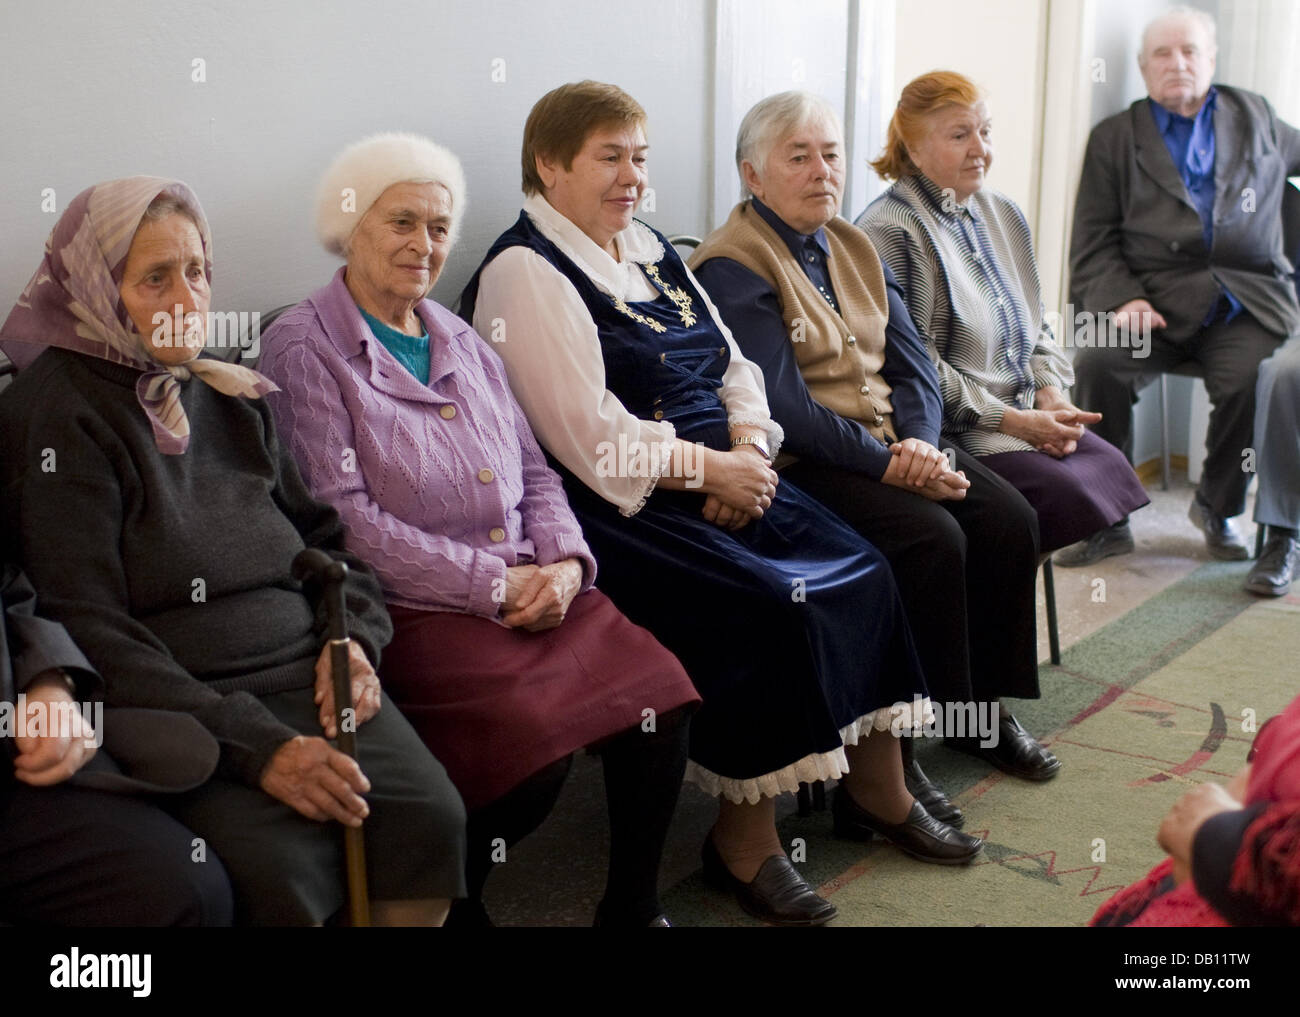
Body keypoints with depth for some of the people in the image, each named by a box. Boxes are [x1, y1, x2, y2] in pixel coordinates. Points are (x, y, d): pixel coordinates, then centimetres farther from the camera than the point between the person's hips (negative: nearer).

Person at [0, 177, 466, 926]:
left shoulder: (236, 399, 16)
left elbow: (327, 537, 23)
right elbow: (89, 628, -11)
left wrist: (355, 638, 0)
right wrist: (255, 747, -19)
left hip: (305, 669, 5)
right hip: (177, 698, -5)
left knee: (432, 818, -20)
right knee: (281, 865, -30)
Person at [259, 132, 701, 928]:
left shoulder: (461, 342, 20)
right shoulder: (305, 348, -2)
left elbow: (536, 473, 18)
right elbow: (346, 518, -11)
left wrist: (565, 563, -3)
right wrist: (494, 584, -13)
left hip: (534, 588, 6)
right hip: (415, 610, -6)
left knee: (660, 700, -17)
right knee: (537, 743, -27)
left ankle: (634, 907, 4)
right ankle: (453, 902, 3)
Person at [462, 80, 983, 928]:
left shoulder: (649, 248, 17)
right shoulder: (526, 274, -10)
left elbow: (734, 366, 16)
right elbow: (590, 437, -18)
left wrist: (748, 449, -4)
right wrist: (711, 469, -13)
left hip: (724, 480, 8)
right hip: (622, 511, -8)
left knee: (862, 571, -6)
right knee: (772, 607, -24)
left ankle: (877, 792, 9)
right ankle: (744, 840, -7)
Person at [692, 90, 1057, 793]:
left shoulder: (855, 248, 17)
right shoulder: (731, 267, -8)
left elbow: (912, 360, 10)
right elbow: (781, 402, -17)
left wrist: (920, 443, -10)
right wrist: (884, 464, -21)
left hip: (894, 443, 8)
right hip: (804, 464, -8)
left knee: (1009, 518, -11)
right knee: (933, 538, -27)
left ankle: (981, 708, 7)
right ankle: (897, 750, -14)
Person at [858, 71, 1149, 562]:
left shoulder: (1003, 215, 16)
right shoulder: (889, 231, -11)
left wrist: (1050, 391, 3)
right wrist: (1011, 420, -15)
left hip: (1027, 416, 8)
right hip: (954, 433, -8)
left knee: (1114, 470, -13)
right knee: (1070, 498, -22)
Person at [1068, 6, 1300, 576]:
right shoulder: (1114, 138, 15)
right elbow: (1093, 244, 6)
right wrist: (1123, 298, -11)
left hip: (1245, 300, 1)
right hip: (1156, 299, 0)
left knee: (1252, 381, -29)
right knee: (1099, 364, -29)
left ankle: (1217, 507, -1)